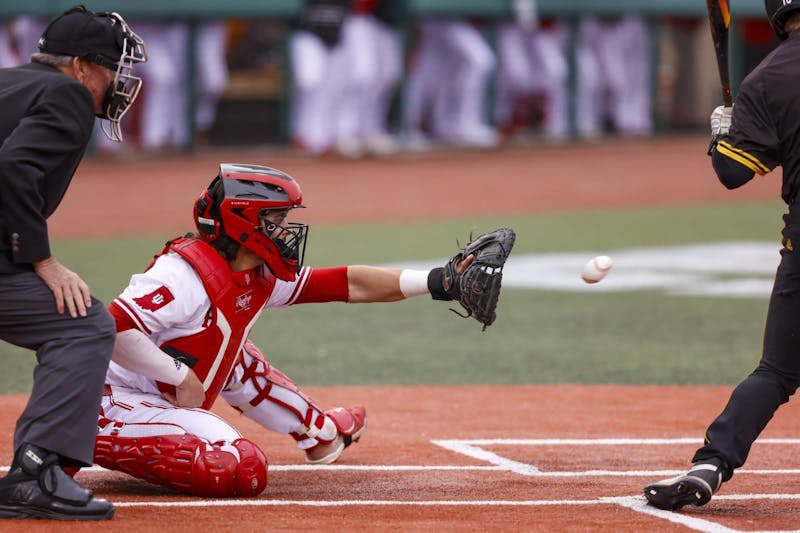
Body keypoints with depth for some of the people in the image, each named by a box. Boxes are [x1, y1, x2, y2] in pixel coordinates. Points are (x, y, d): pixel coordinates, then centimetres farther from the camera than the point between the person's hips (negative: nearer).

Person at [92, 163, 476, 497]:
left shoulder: (262, 278, 6)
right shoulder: (188, 274, -22)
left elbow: (350, 285, 8)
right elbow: (113, 329, -33)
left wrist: (437, 282, 3)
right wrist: (181, 376, -27)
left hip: (165, 397, 10)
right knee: (244, 471, -23)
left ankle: (319, 433, 40)